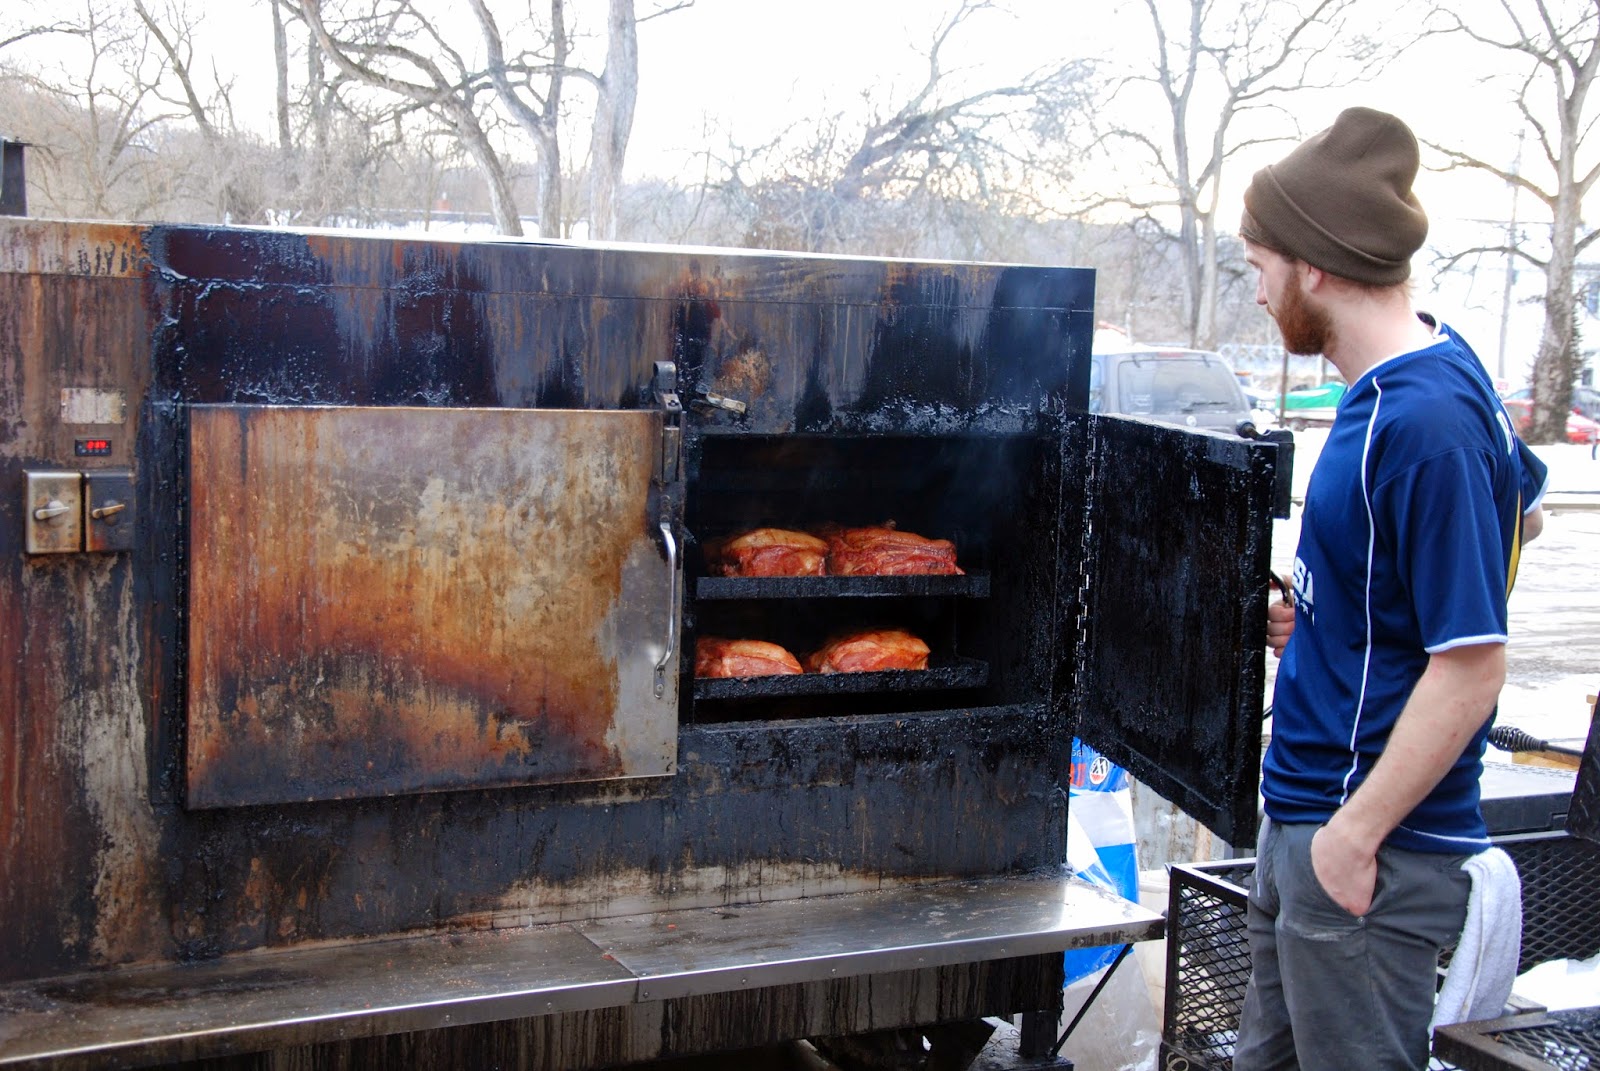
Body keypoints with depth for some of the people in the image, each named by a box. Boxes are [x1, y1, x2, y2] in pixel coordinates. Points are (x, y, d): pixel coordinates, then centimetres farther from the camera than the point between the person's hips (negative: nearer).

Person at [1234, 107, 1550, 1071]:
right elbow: (1522, 505, 22)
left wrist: (1357, 831, -20)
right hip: (1306, 812, 10)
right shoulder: (1438, 370, 6)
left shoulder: (1422, 422, -24)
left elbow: (1471, 665, -25)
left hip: (1375, 844, -10)